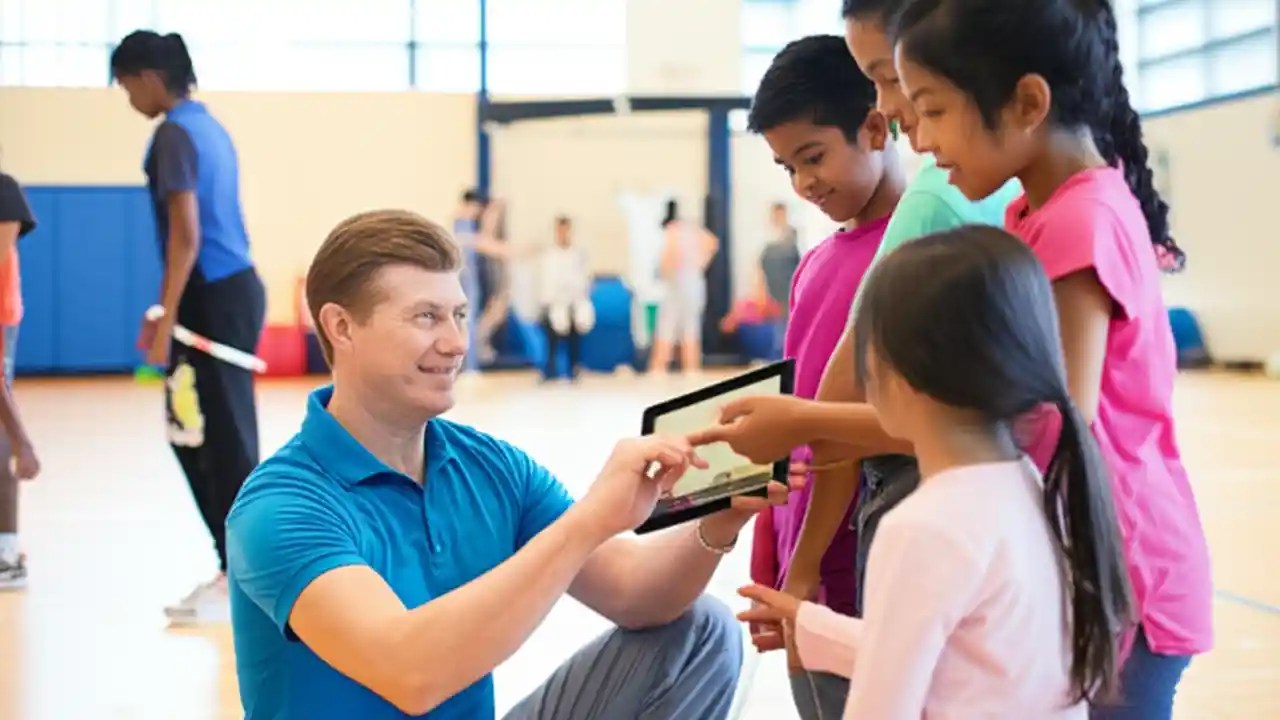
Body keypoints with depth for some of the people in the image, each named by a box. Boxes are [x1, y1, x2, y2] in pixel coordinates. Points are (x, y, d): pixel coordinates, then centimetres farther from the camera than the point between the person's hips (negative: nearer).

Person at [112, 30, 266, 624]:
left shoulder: (174, 134, -12)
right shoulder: (208, 126, 16)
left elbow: (186, 237, -18)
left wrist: (166, 321, -17)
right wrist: (166, 309, 24)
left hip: (214, 299, -10)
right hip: (235, 289, 10)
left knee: (220, 444, -4)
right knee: (210, 440, 14)